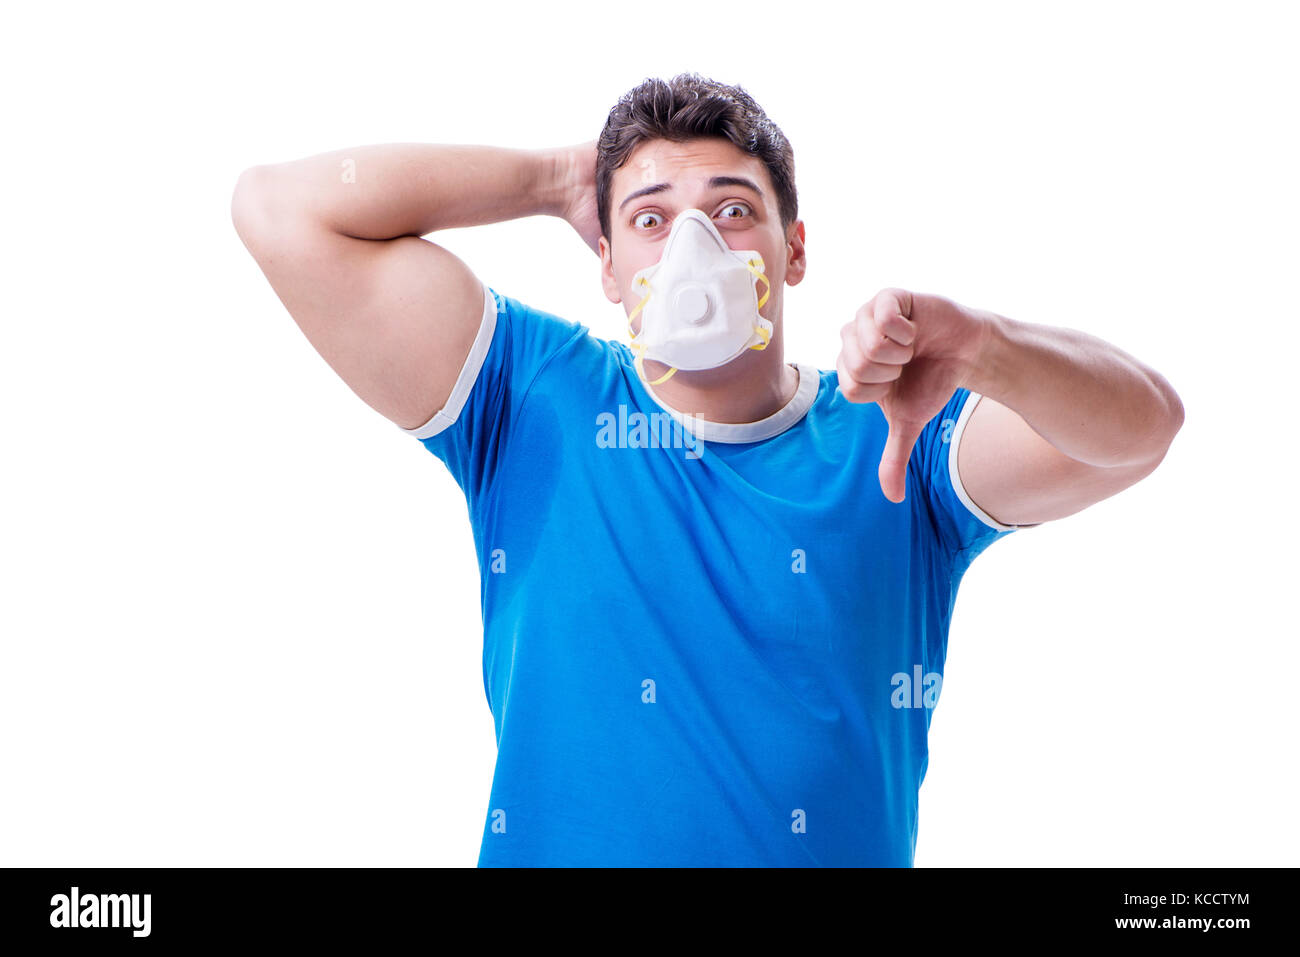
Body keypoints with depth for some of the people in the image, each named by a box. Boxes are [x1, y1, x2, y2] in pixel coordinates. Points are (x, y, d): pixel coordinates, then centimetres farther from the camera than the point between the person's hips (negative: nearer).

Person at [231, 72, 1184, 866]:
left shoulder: (895, 443, 1)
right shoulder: (534, 402, -1)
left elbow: (1141, 425, -10)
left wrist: (974, 345, -28)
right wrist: (554, 180, -1)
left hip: (846, 846, 1)